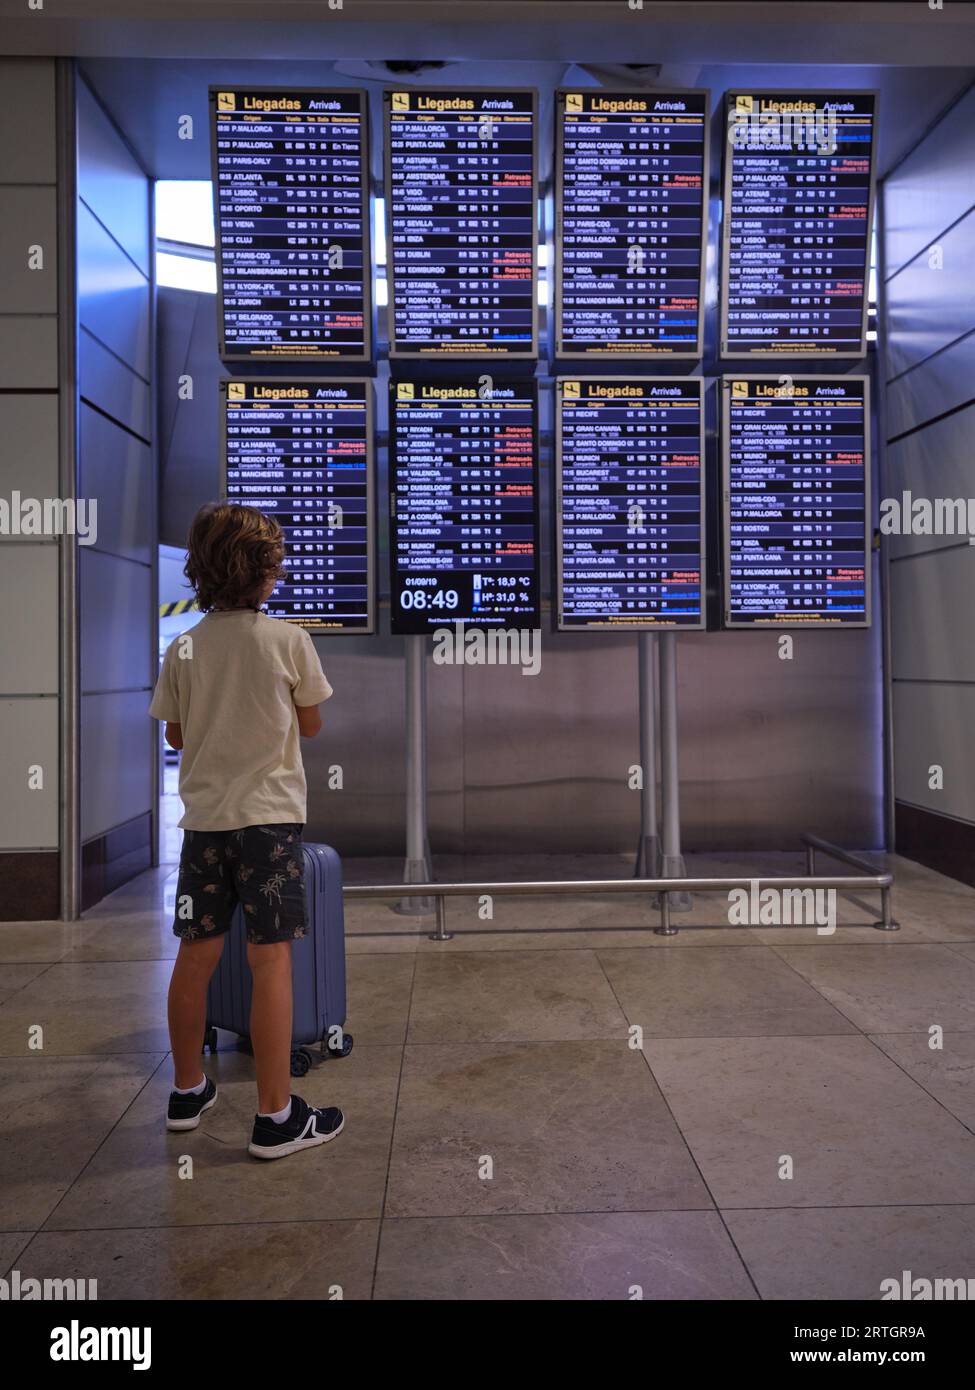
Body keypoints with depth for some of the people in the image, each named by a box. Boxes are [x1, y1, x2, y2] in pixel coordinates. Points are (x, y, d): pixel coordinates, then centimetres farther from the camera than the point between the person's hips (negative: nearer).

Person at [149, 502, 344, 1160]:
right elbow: (311, 724, 3)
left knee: (195, 955, 13)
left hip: (203, 816, 4)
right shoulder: (289, 640, -8)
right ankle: (276, 1117, 5)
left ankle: (189, 1090, 30)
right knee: (271, 959, -1)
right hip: (270, 814, -4)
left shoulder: (184, 648, 2)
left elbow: (176, 735, 10)